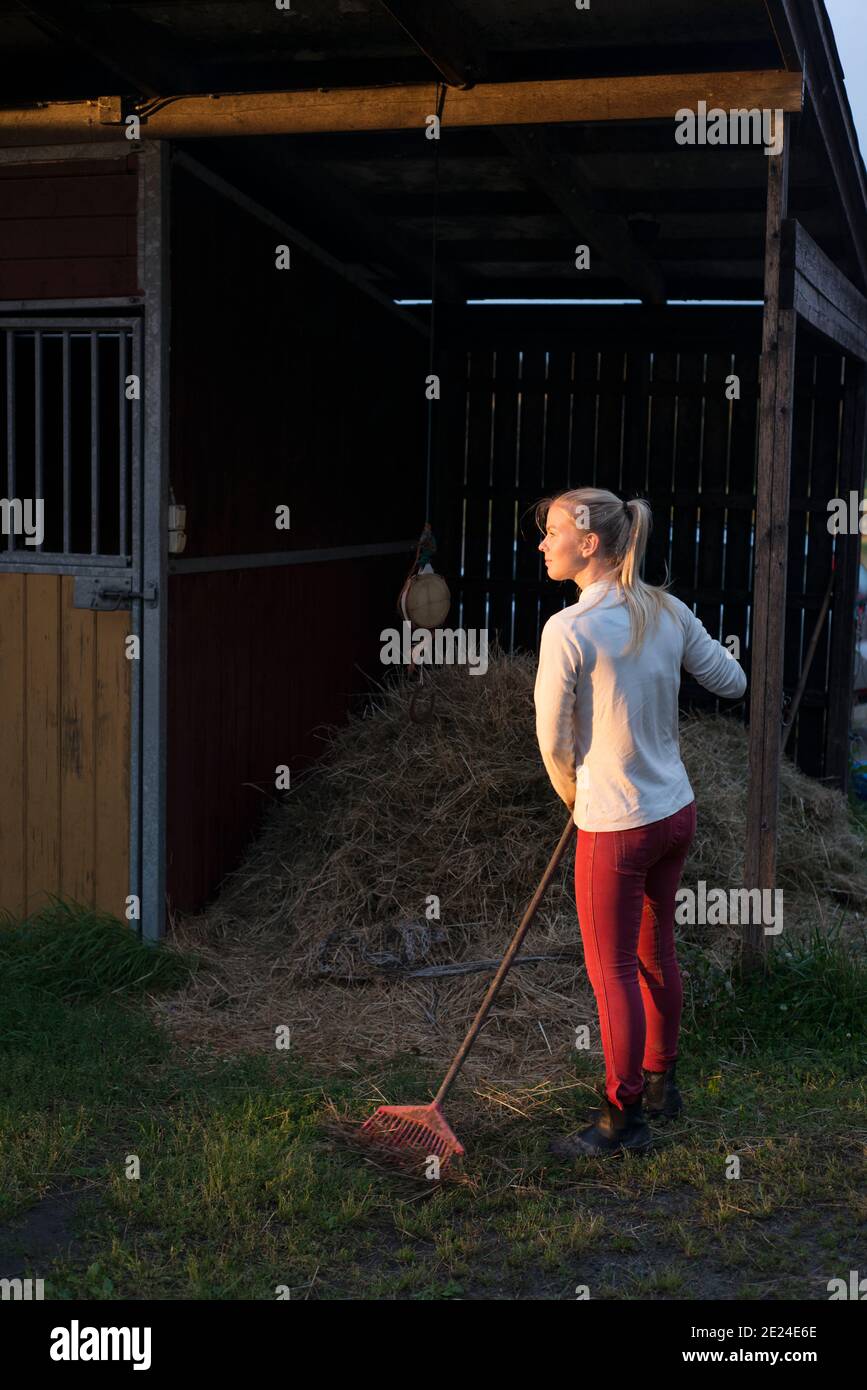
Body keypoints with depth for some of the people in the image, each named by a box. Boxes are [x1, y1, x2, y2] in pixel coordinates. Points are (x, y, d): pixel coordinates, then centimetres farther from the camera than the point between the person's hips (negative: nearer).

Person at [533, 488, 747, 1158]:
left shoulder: (568, 630, -21)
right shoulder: (667, 611, -1)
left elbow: (554, 740, -12)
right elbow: (732, 682, 10)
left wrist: (575, 798, 8)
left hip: (616, 830, -7)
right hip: (677, 811, 7)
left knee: (613, 972, 6)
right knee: (657, 953, 21)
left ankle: (623, 1118, 17)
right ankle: (661, 1082, 37)